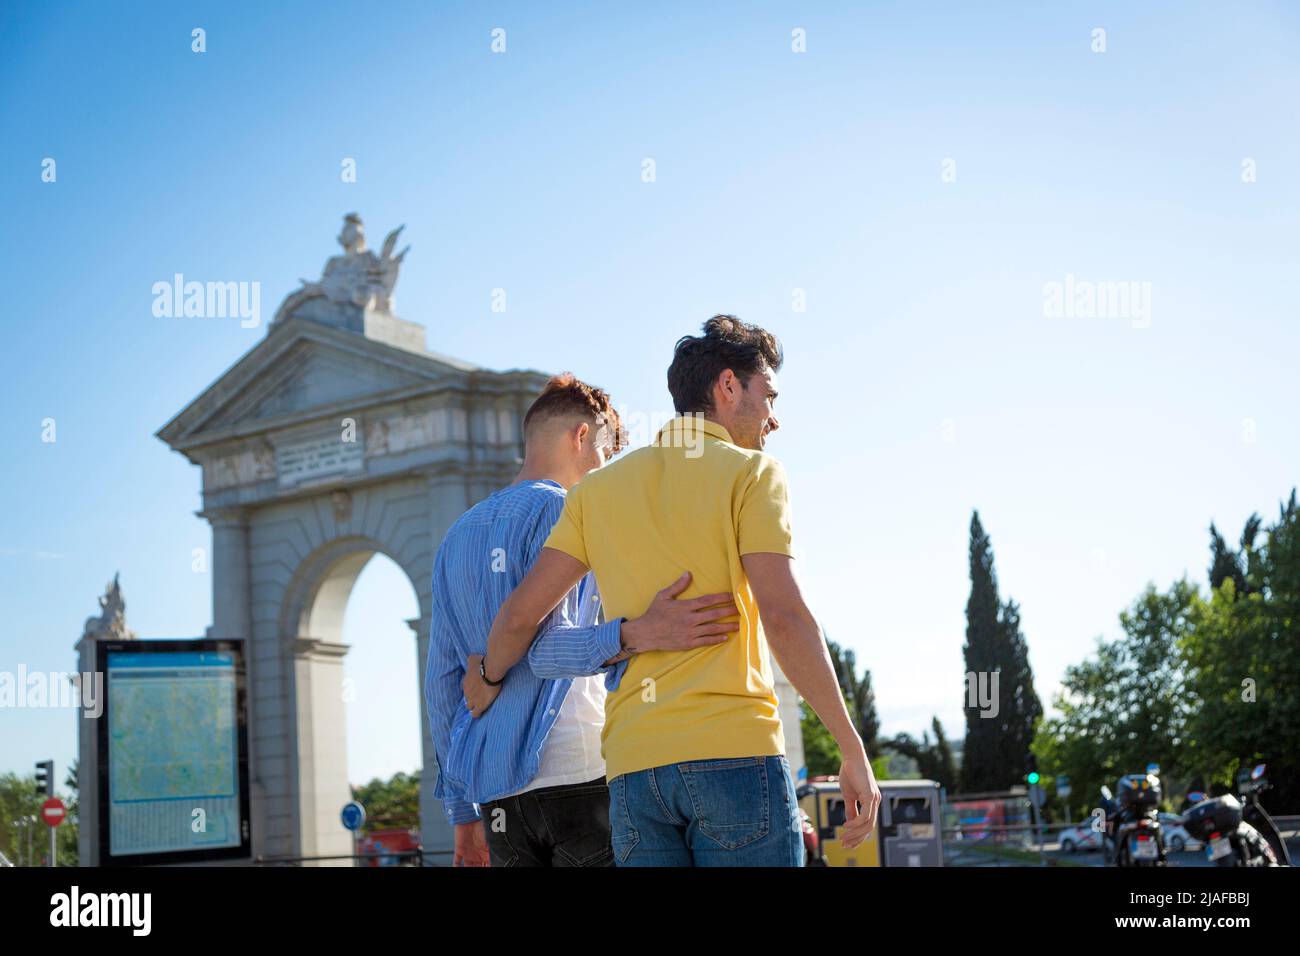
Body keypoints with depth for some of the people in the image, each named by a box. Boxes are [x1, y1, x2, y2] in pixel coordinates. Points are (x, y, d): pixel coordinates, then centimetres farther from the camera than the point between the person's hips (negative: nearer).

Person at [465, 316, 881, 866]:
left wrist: (490, 680, 33)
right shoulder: (749, 472, 1)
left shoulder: (599, 489, 16)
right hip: (735, 751, -5)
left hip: (634, 764, 5)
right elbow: (784, 618, -10)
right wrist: (854, 752, -8)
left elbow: (520, 615, 12)